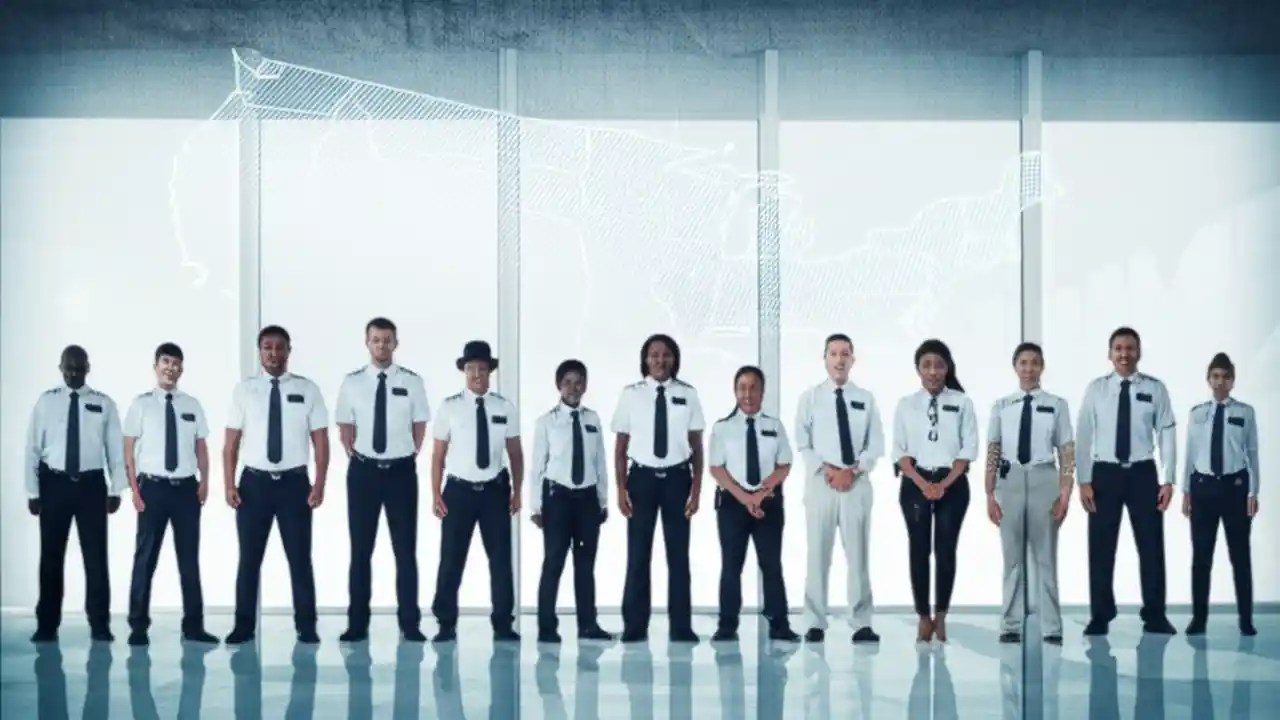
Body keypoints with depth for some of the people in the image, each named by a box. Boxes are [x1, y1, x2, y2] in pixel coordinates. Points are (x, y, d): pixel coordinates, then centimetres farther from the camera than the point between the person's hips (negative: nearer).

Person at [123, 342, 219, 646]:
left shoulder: (192, 405, 7)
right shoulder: (141, 404, -1)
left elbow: (201, 447, 9)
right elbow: (129, 449, -2)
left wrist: (204, 482, -3)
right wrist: (134, 489, -8)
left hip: (186, 487, 3)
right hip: (153, 486, -3)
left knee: (189, 558, 9)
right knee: (146, 557, 3)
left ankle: (193, 625, 16)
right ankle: (139, 626, 12)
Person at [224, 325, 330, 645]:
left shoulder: (307, 390, 1)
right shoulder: (244, 390, 2)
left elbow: (320, 440, 0)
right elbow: (231, 442, 1)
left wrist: (319, 485, -8)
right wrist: (229, 485, -6)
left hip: (295, 482, 0)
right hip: (254, 482, 0)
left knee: (300, 558, 6)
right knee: (249, 559, 7)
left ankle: (306, 626, 15)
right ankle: (244, 626, 17)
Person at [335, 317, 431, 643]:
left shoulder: (412, 382, -1)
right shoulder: (352, 382, 1)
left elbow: (420, 425, 7)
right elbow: (345, 427, 8)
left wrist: (411, 455, 1)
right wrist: (353, 455, 1)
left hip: (401, 471, 0)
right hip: (363, 470, 1)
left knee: (406, 549, 4)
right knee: (360, 549, 6)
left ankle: (410, 623, 11)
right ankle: (357, 624, 13)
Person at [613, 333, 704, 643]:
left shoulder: (687, 394, 1)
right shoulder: (631, 394, 0)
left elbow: (697, 446, 3)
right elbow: (621, 446, 2)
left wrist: (696, 489, -2)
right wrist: (621, 489, -3)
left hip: (677, 477, 1)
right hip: (642, 477, -1)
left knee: (679, 553, 6)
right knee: (638, 554, 3)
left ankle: (681, 626, 14)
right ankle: (635, 626, 11)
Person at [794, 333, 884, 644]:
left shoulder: (866, 399, 9)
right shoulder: (810, 397, 5)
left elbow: (876, 445, 5)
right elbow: (802, 445, 0)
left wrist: (853, 470, -10)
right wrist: (827, 470, -12)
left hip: (858, 483, 1)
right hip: (820, 482, -1)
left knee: (859, 554, 2)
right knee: (818, 554, 1)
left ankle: (862, 624, 5)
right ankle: (815, 624, 5)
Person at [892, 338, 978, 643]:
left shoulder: (962, 403, 1)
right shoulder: (906, 404, 4)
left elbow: (968, 449, -2)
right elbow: (900, 451, 1)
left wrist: (944, 484, -10)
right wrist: (923, 483, -11)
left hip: (953, 484, -1)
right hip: (916, 483, 1)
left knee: (946, 549, 3)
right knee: (919, 550, 3)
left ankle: (940, 615, 16)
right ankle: (924, 617, 11)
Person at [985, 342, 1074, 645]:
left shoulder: (1057, 404, 2)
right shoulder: (1001, 406, 5)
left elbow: (1067, 451, 1)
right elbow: (993, 452, 5)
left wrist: (1065, 492, -6)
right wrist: (990, 495, 0)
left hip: (1044, 480, -1)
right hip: (1010, 480, 1)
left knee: (1045, 556, 5)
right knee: (1012, 557, 7)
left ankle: (1051, 627, 10)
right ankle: (1011, 626, 13)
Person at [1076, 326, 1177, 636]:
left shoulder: (1155, 389, 0)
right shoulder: (1096, 389, 0)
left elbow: (1167, 435, -1)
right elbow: (1083, 437, -2)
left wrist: (1169, 480, -6)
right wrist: (1083, 481, -7)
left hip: (1143, 473, 0)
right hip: (1105, 473, 0)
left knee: (1151, 546, 6)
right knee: (1101, 548, 5)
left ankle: (1155, 616, 18)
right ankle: (1100, 617, 15)